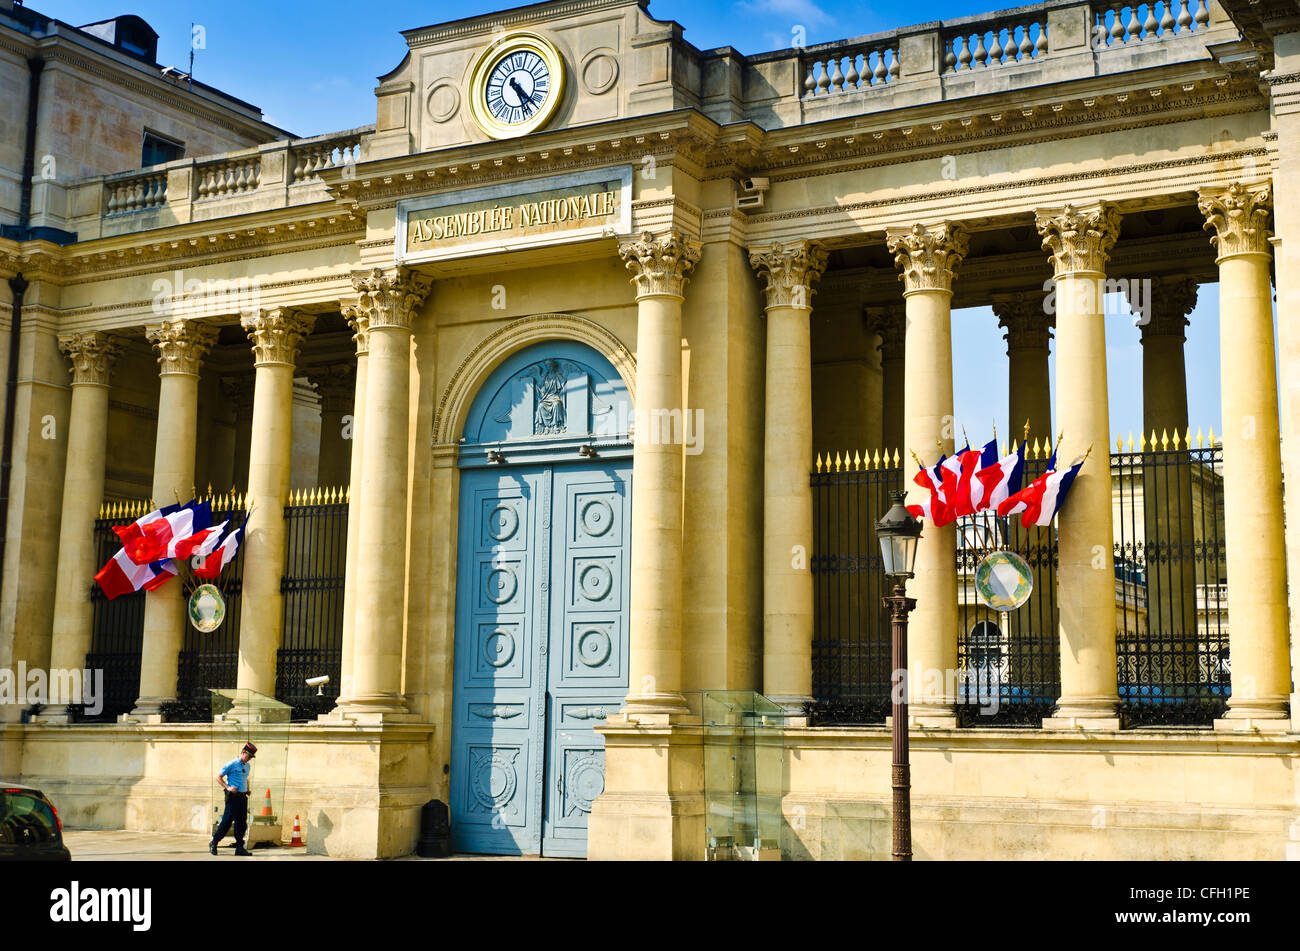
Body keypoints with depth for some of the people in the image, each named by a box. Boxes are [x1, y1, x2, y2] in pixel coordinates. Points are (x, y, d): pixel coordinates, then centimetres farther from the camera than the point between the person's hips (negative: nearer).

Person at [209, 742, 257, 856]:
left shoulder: (247, 766, 15)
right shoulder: (231, 764, -7)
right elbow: (218, 777, -6)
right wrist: (228, 788, -17)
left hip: (242, 797, 7)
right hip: (233, 797, -7)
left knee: (242, 823, 4)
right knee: (227, 821, -6)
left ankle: (239, 848, 7)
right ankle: (213, 843, 8)